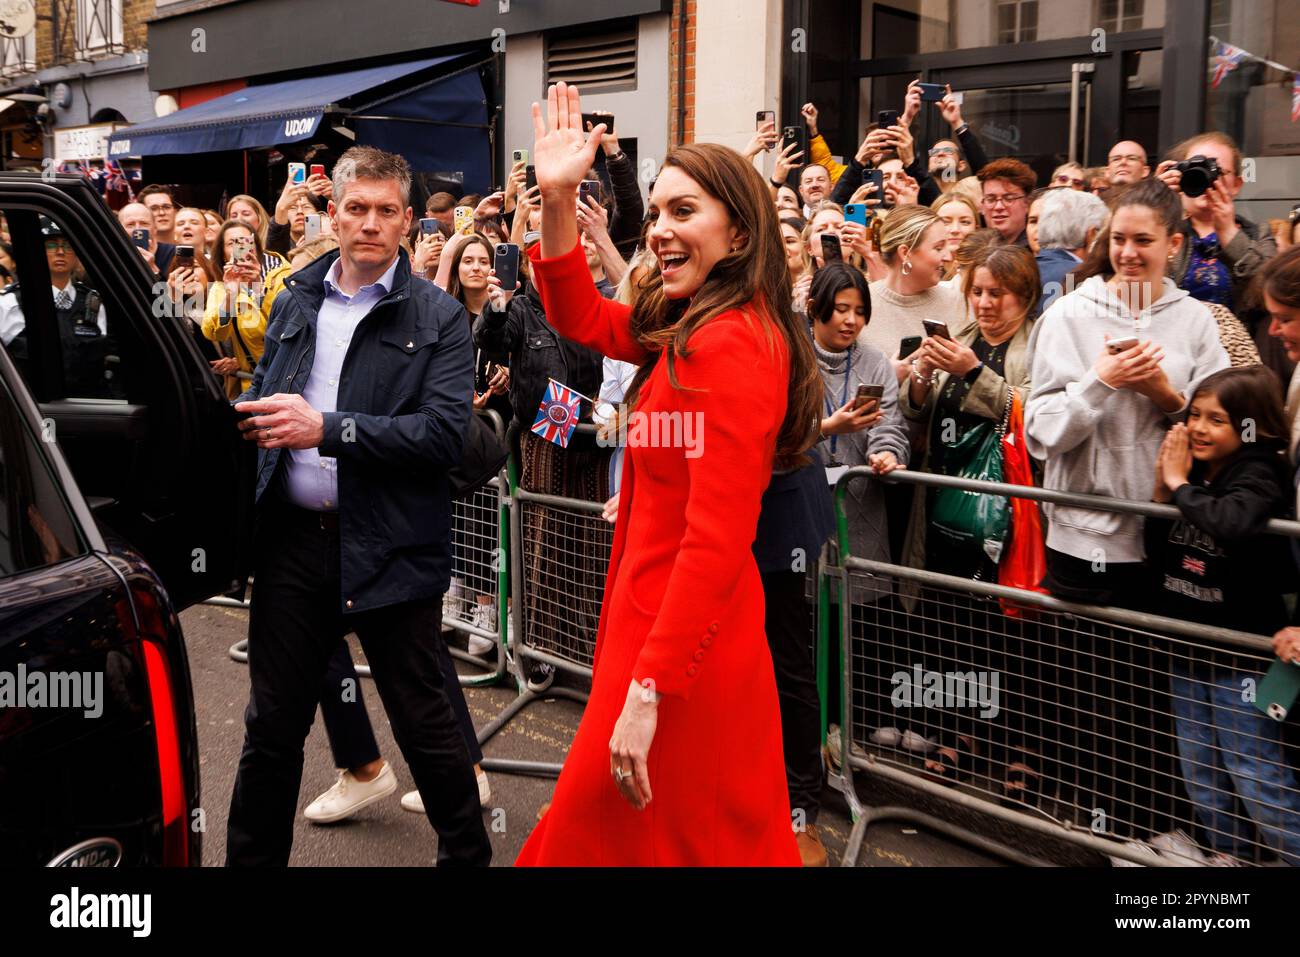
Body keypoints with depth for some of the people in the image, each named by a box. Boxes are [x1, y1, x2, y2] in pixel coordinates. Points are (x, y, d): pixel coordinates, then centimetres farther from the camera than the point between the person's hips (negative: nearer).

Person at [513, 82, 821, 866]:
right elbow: (584, 320, 18)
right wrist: (559, 201, 3)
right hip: (667, 618, 9)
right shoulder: (690, 325, 7)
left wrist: (646, 691, -23)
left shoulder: (732, 345, -21)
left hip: (682, 643, -9)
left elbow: (715, 542, -25)